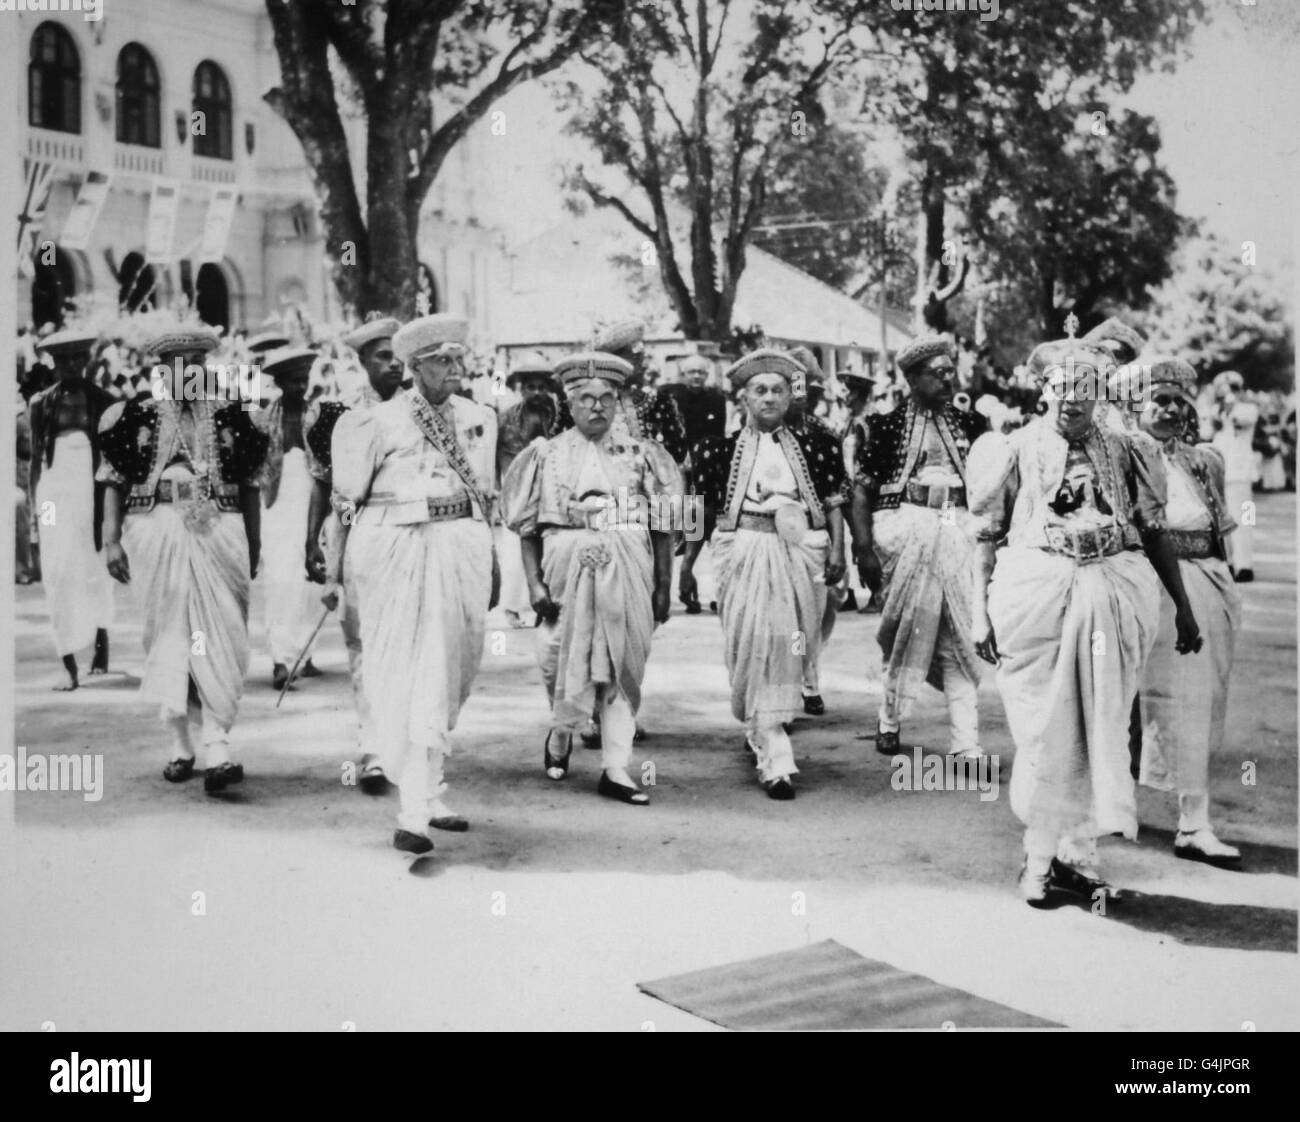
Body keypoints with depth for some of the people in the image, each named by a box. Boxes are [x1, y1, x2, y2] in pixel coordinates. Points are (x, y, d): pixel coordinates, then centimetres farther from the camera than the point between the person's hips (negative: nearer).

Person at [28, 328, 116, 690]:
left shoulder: (102, 401, 2)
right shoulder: (41, 403, 6)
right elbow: (35, 457, 10)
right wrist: (35, 504, 5)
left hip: (93, 487, -1)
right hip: (55, 489, 1)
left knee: (95, 571, 6)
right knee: (58, 574, -4)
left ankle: (101, 637, 33)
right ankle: (69, 666, -3)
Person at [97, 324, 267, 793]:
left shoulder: (231, 415, 9)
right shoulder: (135, 415, 6)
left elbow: (249, 485, 11)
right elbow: (115, 483, 5)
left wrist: (254, 544, 10)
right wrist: (112, 540, -3)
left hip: (219, 534, 0)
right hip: (156, 531, 0)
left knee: (220, 638, -7)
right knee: (167, 636, 6)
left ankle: (217, 746, -10)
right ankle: (179, 743, 17)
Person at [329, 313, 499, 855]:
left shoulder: (478, 418, 13)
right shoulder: (381, 421, -3)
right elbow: (348, 496, 1)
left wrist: (492, 560, 20)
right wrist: (337, 561, -3)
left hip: (461, 549, 5)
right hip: (398, 549, -5)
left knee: (449, 673, 10)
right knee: (407, 677, -7)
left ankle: (424, 795, 25)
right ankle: (417, 809, -7)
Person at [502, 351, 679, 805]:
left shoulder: (640, 455, 8)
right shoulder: (547, 455, 5)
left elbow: (663, 525, 8)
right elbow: (528, 528, 4)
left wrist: (663, 586, 3)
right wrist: (535, 584, -6)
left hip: (628, 571, 1)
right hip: (568, 567, -1)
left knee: (623, 670, 2)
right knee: (566, 666, 0)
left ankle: (616, 770, 8)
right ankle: (560, 735, 31)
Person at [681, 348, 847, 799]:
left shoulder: (814, 445, 9)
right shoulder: (721, 447, 5)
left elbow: (834, 504, 10)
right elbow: (701, 511, 10)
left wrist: (837, 552, -1)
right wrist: (687, 564, 11)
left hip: (800, 553, 2)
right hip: (743, 553, -2)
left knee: (788, 648, 7)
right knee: (755, 645, -10)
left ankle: (760, 728, 32)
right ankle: (775, 758, -10)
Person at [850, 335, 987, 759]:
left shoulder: (969, 424, 12)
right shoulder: (888, 426, 1)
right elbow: (861, 490, -2)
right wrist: (864, 549, -10)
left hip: (959, 531, 3)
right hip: (905, 529, -3)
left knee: (961, 635, -1)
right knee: (906, 629, 3)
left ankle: (965, 742, 1)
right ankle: (889, 720, 22)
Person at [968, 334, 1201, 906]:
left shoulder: (1123, 450, 11)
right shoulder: (1017, 450, 6)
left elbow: (1154, 532, 12)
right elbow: (987, 535, 5)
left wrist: (1182, 605, 9)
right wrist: (980, 610, -2)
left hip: (1113, 596, 2)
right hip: (1035, 595, -2)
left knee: (1101, 727, 4)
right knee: (1046, 727, 0)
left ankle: (1076, 852, 14)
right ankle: (1040, 855, 12)